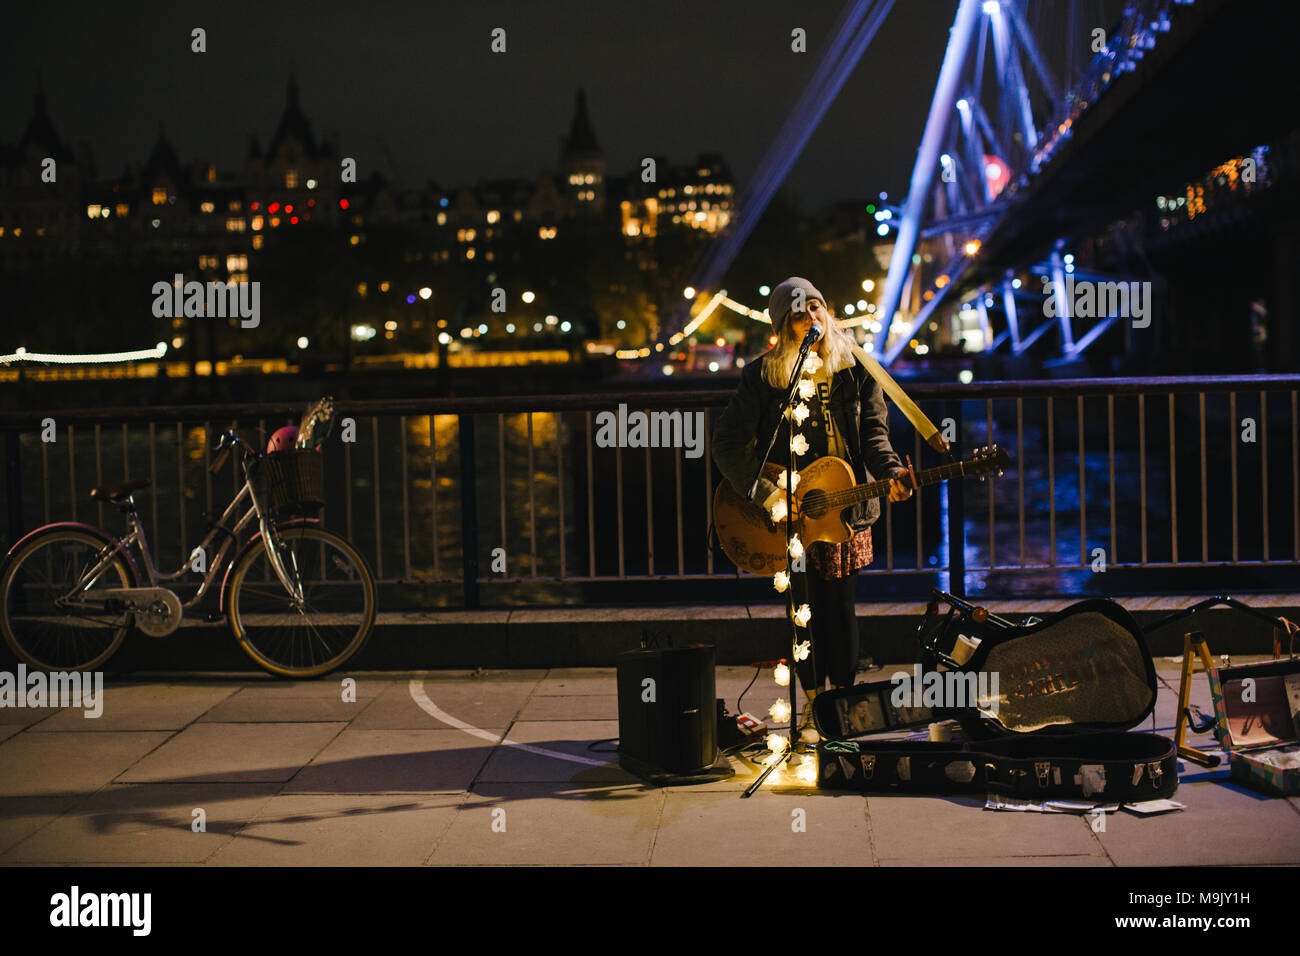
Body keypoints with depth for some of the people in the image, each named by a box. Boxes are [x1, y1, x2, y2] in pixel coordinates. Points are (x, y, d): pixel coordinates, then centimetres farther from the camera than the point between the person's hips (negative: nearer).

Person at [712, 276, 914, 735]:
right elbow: (726, 443, -8)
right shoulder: (762, 375, -6)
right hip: (790, 512, -1)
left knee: (841, 607, 6)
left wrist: (890, 473, -18)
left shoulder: (854, 368, 2)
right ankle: (813, 702, 20)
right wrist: (766, 495, -18)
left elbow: (874, 432, 2)